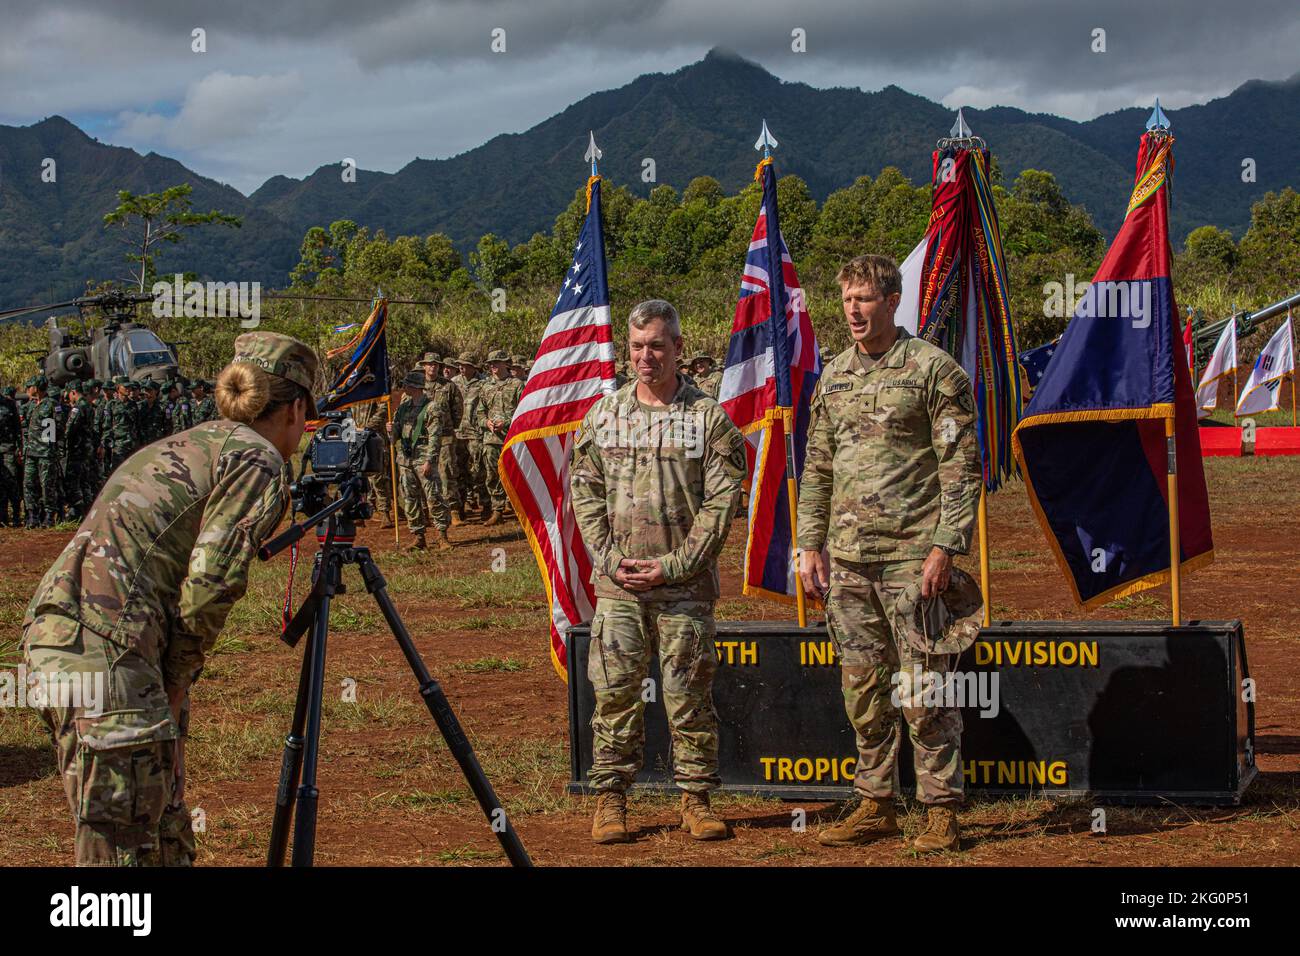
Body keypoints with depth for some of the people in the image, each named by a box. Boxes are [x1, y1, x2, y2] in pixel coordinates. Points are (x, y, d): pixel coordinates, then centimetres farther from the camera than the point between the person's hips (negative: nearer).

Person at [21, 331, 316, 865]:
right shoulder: (259, 461, -1)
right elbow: (207, 585, -11)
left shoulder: (181, 446, 25)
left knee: (165, 834, 17)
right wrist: (179, 678, 1)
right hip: (106, 645, -9)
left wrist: (172, 679, 14)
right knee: (124, 845, -7)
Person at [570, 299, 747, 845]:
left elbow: (721, 503, -3)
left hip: (685, 586, -2)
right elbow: (585, 494, 10)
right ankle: (610, 799, 11)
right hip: (618, 585, 2)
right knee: (615, 693, 2)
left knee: (689, 696, 2)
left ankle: (696, 798, 12)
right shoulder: (602, 416, 10)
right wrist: (610, 559, -3)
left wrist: (674, 565, -10)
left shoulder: (710, 418, 1)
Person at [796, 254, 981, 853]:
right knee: (863, 690, 10)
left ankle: (941, 811, 4)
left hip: (911, 557, -6)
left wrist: (944, 547, -14)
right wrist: (810, 546, 11)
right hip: (847, 560, 6)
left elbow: (962, 467, -8)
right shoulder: (833, 377, 14)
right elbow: (817, 469, 18)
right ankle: (875, 805, 20)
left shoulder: (933, 370, -5)